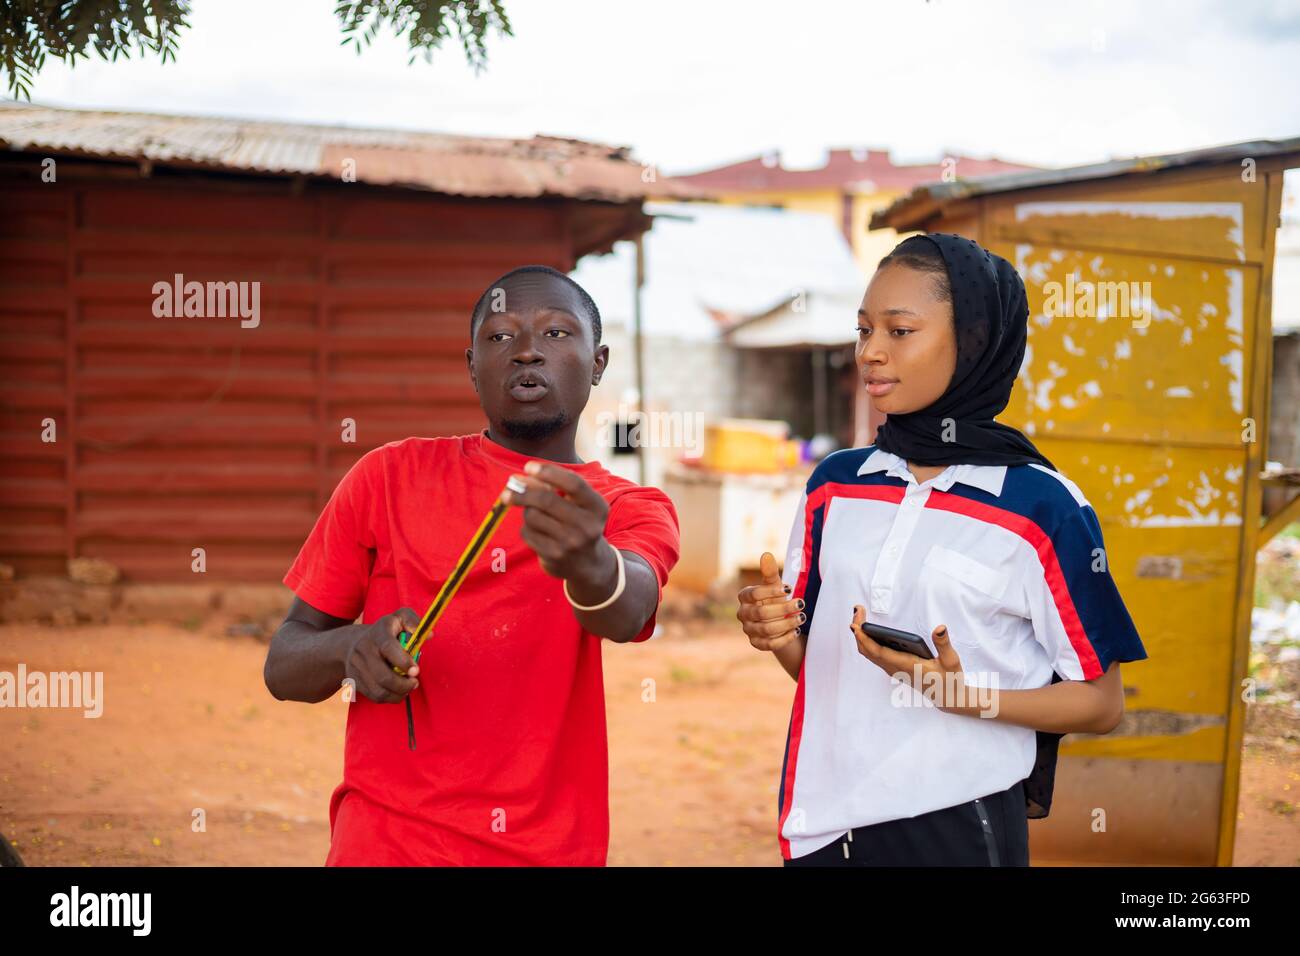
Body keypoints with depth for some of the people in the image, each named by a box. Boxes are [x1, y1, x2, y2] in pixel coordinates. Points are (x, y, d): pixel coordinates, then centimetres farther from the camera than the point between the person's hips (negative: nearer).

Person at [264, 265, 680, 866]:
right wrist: (349, 649, -19)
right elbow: (283, 666, 3)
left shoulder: (634, 511, 0)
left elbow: (626, 611, -22)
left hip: (552, 849, 1)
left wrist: (589, 565, -44)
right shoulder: (390, 476, 1)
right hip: (385, 844, -1)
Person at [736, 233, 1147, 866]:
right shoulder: (834, 483, 4)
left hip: (958, 825, -4)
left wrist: (965, 695, -19)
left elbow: (1101, 703, -5)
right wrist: (776, 633, -9)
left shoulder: (1042, 507, -9)